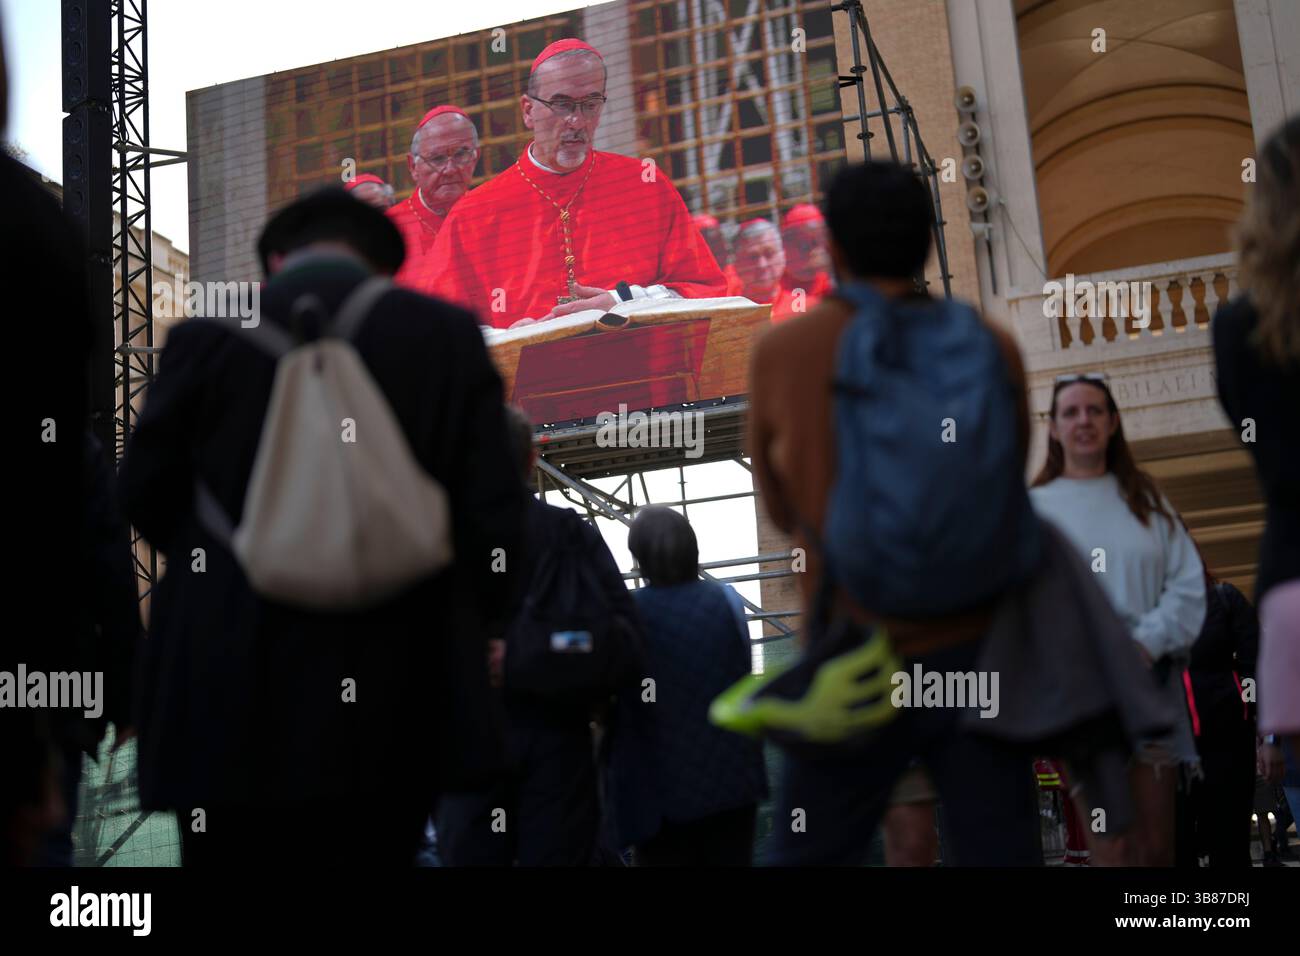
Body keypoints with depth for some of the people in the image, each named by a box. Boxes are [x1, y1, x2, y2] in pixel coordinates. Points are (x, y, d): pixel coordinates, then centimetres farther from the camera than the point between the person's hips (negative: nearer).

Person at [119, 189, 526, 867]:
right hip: (390, 714, 0)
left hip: (226, 704, 0)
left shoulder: (207, 337, 0)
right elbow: (493, 512, -2)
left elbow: (143, 497, 8)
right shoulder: (448, 337, 0)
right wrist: (467, 632, 15)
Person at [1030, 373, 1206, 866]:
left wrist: (1144, 644, -11)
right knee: (1116, 846, -13)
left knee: (1158, 847, 2)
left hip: (1148, 685, 3)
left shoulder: (1145, 498, 15)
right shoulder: (1033, 507, 8)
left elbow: (1188, 584, 5)